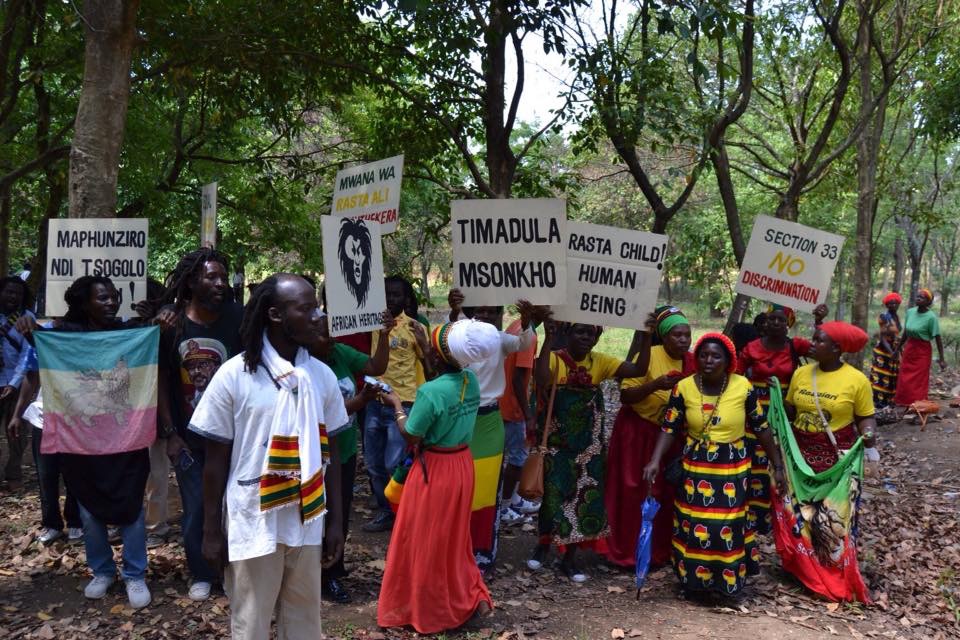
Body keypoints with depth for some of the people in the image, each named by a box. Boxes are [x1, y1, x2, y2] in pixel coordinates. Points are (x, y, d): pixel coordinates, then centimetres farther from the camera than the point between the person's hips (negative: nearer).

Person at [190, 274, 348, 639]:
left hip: (307, 523, 3)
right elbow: (216, 459, -4)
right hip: (252, 524, -3)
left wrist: (335, 521, 7)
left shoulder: (322, 376, 1)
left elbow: (330, 452, 8)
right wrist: (212, 530, -2)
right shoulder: (234, 375, -9)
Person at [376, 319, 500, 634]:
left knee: (426, 541, 11)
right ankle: (471, 597, 30)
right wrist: (427, 344, 14)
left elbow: (411, 435, -18)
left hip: (434, 470, -7)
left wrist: (396, 404, -3)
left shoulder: (430, 392, -26)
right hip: (461, 465, 7)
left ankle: (429, 608, 25)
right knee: (454, 537, 23)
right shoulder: (471, 380, -5)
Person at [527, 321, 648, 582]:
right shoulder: (554, 358, -11)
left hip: (589, 444, 4)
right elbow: (542, 379, -34)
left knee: (585, 497, 7)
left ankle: (569, 558, 23)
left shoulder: (600, 362, 1)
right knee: (554, 493, -1)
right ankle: (544, 544, 29)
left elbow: (639, 370, -10)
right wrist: (548, 338, -35)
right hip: (557, 442, -4)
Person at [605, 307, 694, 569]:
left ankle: (659, 550, 23)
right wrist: (655, 385, -31)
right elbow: (625, 395, -19)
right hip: (638, 431, -5)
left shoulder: (691, 362, 0)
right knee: (634, 492, 1)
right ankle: (628, 552, 13)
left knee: (665, 493, 8)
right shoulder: (649, 355, -16)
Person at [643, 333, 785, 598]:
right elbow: (669, 429, -5)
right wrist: (656, 460, -19)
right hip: (695, 468, 1)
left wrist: (778, 464, 3)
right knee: (694, 526, 6)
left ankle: (727, 581, 24)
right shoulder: (683, 388, -8)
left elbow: (761, 427, 1)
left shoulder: (743, 387, -9)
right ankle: (694, 580, 23)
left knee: (728, 527, 5)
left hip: (733, 469, -1)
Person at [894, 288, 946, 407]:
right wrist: (899, 347, 19)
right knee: (904, 380, 13)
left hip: (922, 352, -6)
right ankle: (904, 404, 27)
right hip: (908, 349, 6)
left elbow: (938, 339, -15)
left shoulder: (931, 317, -18)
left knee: (919, 382, 5)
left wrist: (941, 359, -14)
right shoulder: (910, 312, -2)